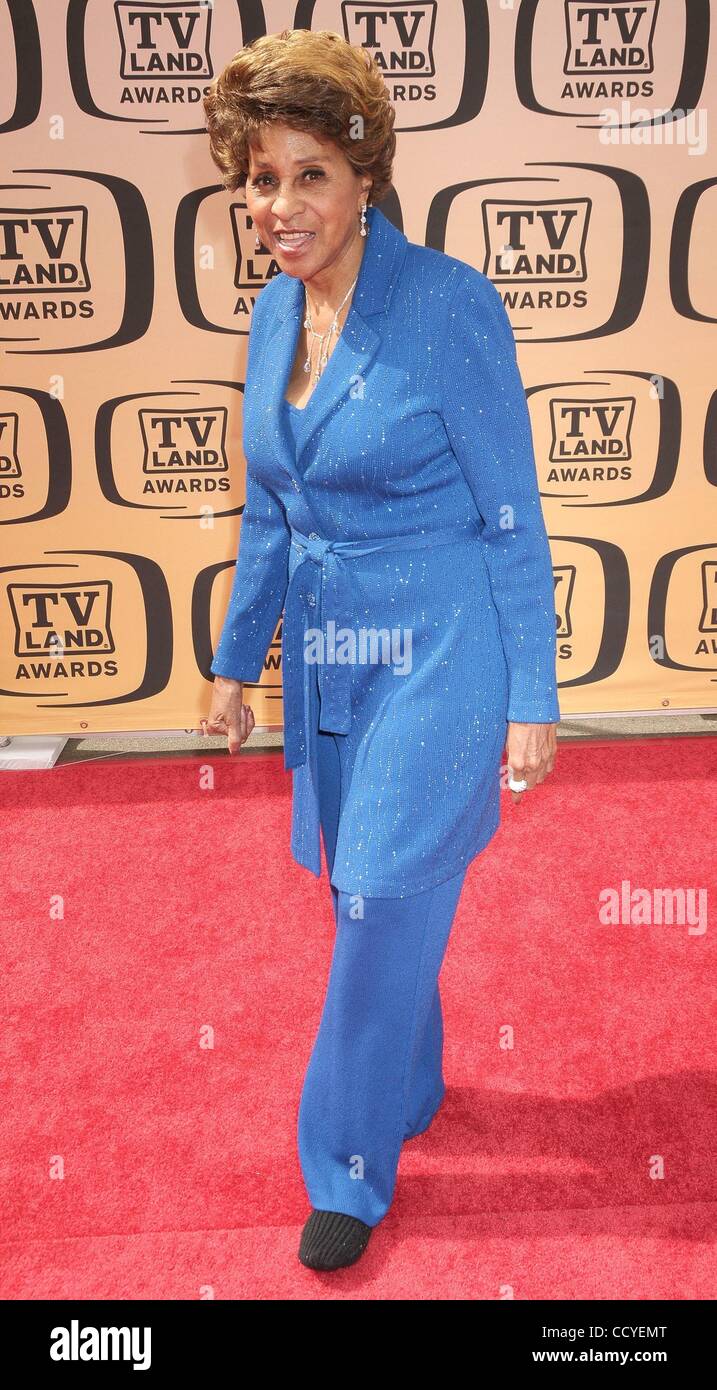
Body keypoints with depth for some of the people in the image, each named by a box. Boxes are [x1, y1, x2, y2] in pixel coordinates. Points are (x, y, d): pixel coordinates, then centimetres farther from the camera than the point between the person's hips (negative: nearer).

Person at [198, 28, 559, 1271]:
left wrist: (531, 702, -12)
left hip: (437, 658, -6)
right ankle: (411, 1089, 43)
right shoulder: (273, 311, 4)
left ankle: (349, 1165, 23)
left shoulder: (449, 304, -15)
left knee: (385, 908, 1)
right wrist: (235, 660, 16)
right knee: (368, 900, 18)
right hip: (328, 658, 6)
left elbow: (512, 518, -12)